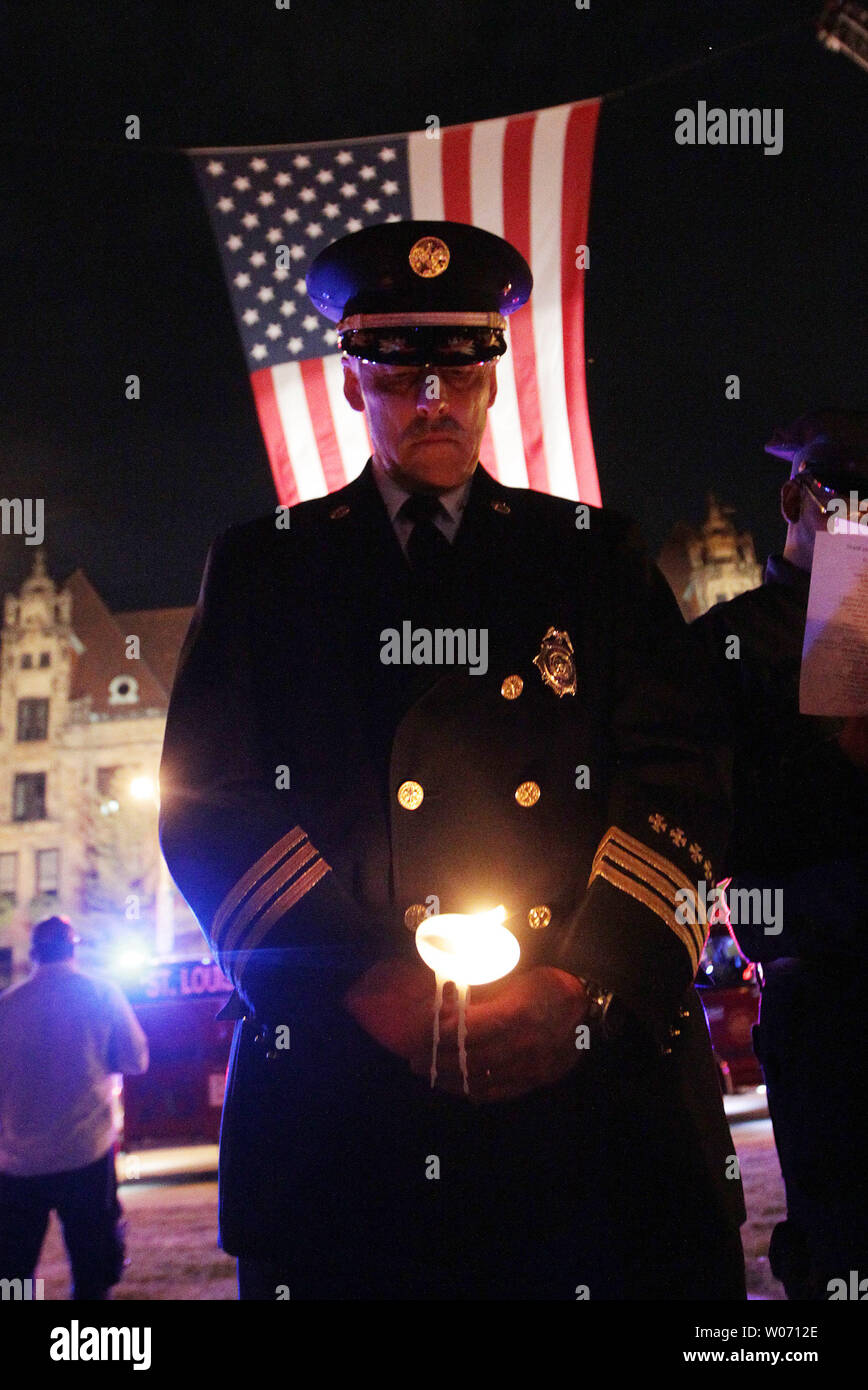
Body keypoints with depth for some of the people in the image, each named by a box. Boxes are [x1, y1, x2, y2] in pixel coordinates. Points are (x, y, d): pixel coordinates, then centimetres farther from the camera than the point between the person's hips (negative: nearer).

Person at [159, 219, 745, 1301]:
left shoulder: (596, 555, 14)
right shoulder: (262, 567, 12)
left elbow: (680, 782, 5)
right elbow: (206, 808, 2)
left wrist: (581, 986, -11)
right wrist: (367, 984, -12)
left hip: (596, 1062, 1)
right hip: (337, 1078, 0)